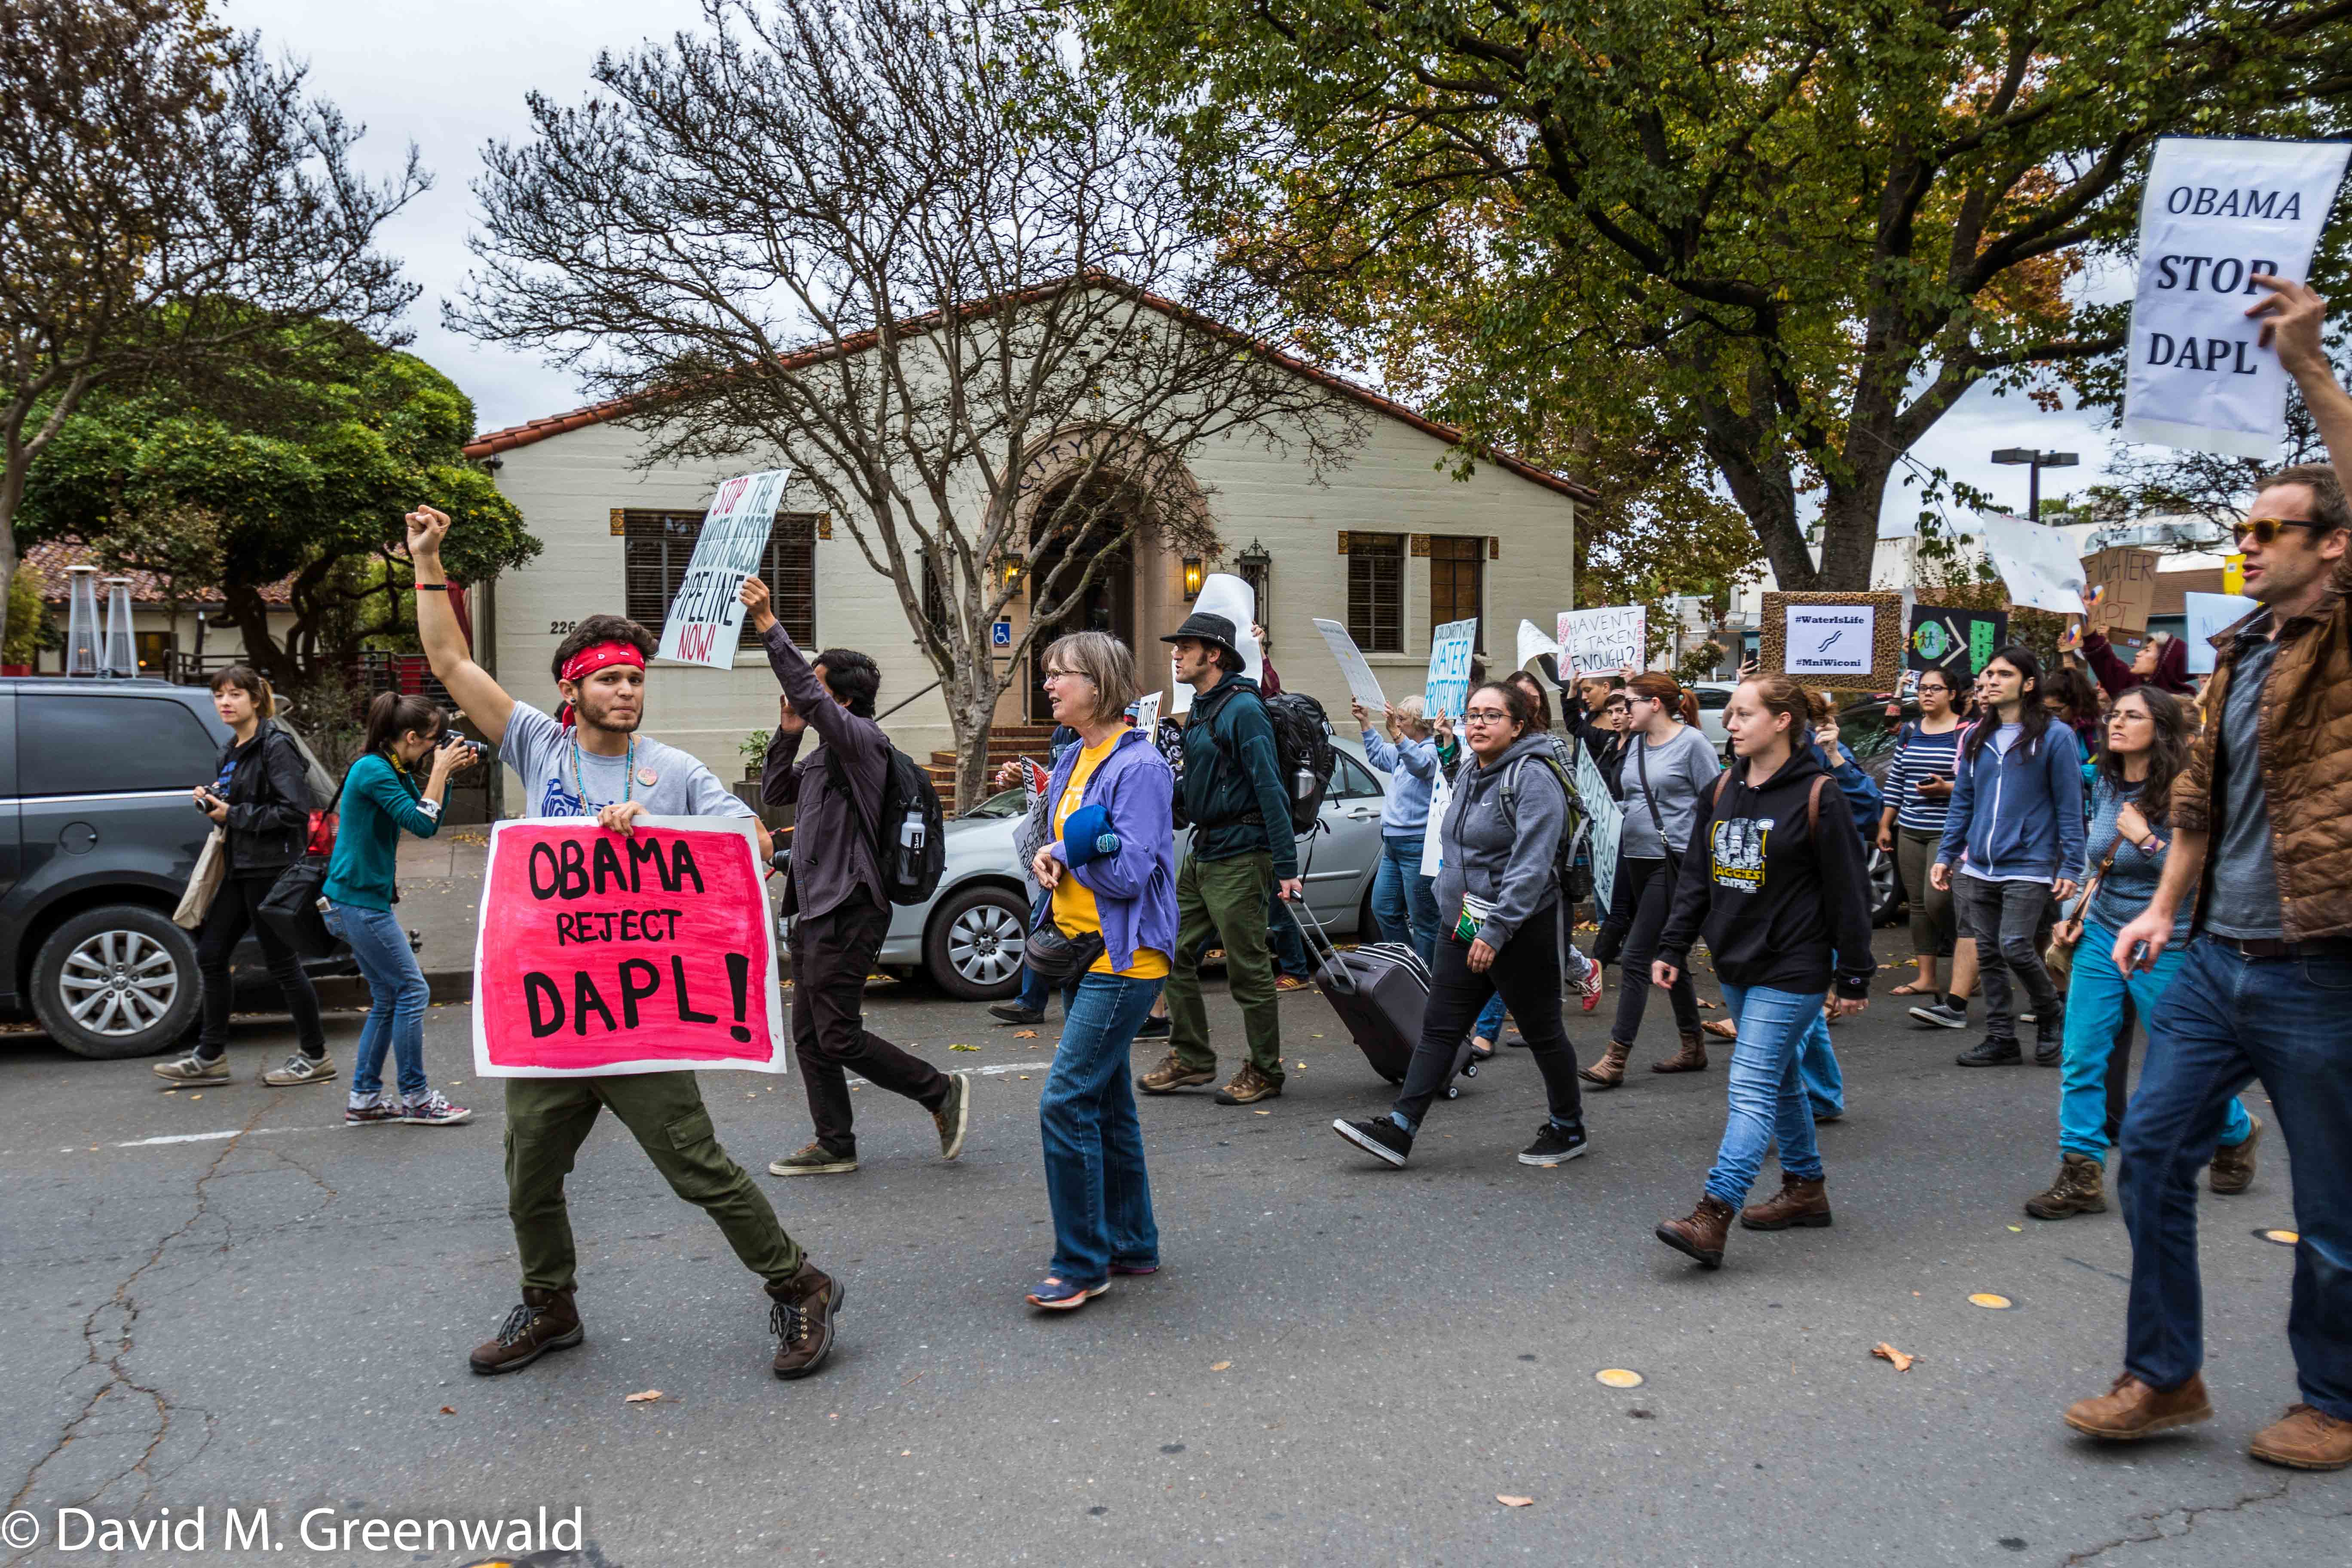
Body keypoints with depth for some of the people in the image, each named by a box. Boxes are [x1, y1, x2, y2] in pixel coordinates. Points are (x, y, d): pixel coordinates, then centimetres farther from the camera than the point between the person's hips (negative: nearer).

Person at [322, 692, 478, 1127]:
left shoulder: (397, 771, 11)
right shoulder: (373, 770, -17)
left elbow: (429, 824, 13)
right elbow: (422, 824, -22)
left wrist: (447, 773, 4)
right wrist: (440, 769, -15)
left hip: (359, 900, 10)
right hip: (359, 900, -10)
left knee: (387, 999, 13)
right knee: (412, 991, -5)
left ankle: (364, 1099, 18)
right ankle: (416, 1099, 3)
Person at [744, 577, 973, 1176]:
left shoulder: (862, 740, -12)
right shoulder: (826, 754, 17)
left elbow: (808, 697, -27)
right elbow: (774, 793, 21)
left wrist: (769, 625, -28)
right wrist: (788, 734, 6)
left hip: (847, 913, -10)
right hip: (814, 911, 10)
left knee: (839, 1038, -6)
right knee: (810, 1038, 12)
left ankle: (942, 1091, 8)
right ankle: (835, 1146, 20)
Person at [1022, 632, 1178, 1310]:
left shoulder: (1139, 767, -16)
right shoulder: (1073, 762, 12)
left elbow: (1128, 873, -20)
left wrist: (1066, 852, -7)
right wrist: (1051, 859, -2)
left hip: (1123, 960, -9)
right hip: (1080, 951, 9)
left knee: (1066, 1102, -11)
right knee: (1106, 1102, 16)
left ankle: (1081, 1264, 1)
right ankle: (1132, 1244, 28)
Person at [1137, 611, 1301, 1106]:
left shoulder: (1243, 710, -14)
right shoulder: (1201, 709, 15)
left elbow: (1271, 790, -19)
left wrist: (1286, 867, -21)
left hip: (1239, 857, -10)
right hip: (1201, 853, 10)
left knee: (1249, 968, -1)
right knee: (1175, 954, 10)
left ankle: (1264, 1073, 11)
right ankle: (1191, 1059, 21)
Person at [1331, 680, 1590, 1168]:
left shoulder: (1533, 778, -16)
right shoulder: (1471, 772, 12)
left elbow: (1532, 865, -23)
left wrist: (1496, 929, -26)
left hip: (1521, 929, -8)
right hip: (1463, 926, 8)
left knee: (1542, 1032, 7)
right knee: (1439, 1028, 5)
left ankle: (1568, 1128, 25)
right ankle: (1399, 1129, 6)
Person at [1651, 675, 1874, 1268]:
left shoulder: (1816, 796, -11)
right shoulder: (1723, 791, 9)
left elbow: (1848, 891, -9)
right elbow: (1696, 877, 13)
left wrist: (1854, 976, -7)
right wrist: (1673, 947, 6)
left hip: (1792, 968, -7)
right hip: (1736, 963, 7)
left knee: (1752, 1086, -12)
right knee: (1780, 1078, 18)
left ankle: (1712, 1217, -18)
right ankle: (1806, 1188, 32)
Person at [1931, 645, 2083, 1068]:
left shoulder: (2055, 736, -4)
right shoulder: (1976, 736, 12)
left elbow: (2070, 807, -5)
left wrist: (2070, 868, -9)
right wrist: (1946, 856, 9)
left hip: (2029, 867, -5)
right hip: (1978, 869, 6)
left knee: (2014, 947, -13)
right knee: (1988, 953, 7)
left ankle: (2052, 1017, 13)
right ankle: (2001, 1038, 17)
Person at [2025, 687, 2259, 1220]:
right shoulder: (2104, 787, 6)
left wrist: (2146, 840, -24)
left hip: (2161, 949, -6)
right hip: (2101, 937, 6)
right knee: (2082, 1058, -2)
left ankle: (2237, 1134, 39)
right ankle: (2081, 1177, 2)